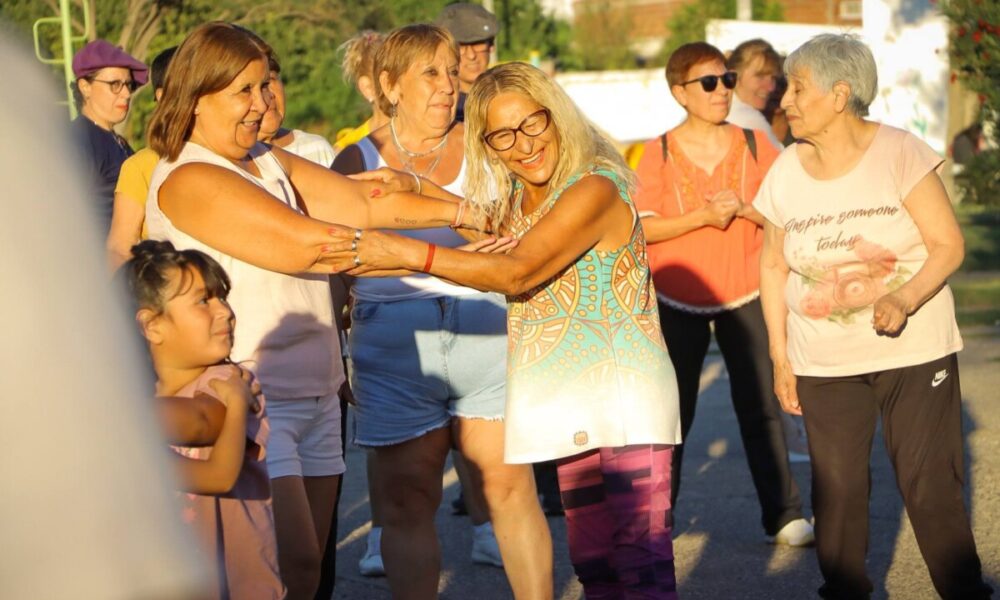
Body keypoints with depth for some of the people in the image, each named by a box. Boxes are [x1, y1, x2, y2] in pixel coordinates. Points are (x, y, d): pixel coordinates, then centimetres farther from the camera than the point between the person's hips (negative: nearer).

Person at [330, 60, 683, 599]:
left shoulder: (595, 189, -15)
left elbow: (518, 272, -23)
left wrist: (409, 253, -31)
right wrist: (414, 186, 2)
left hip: (622, 397, -8)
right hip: (568, 404, 8)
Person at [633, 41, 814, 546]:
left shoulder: (753, 144, 1)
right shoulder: (659, 153, -3)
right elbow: (642, 227, -9)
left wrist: (742, 207, -18)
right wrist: (702, 217, -21)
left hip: (745, 297, 1)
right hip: (678, 301, -1)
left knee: (761, 408, 0)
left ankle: (783, 515, 5)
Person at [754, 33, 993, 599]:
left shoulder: (899, 152, -10)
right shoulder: (785, 172, 1)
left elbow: (948, 244, -11)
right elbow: (774, 265, 10)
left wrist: (904, 300, -28)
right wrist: (779, 355, 6)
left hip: (914, 354, -3)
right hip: (824, 365, 3)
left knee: (931, 490, -1)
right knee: (836, 491, 6)